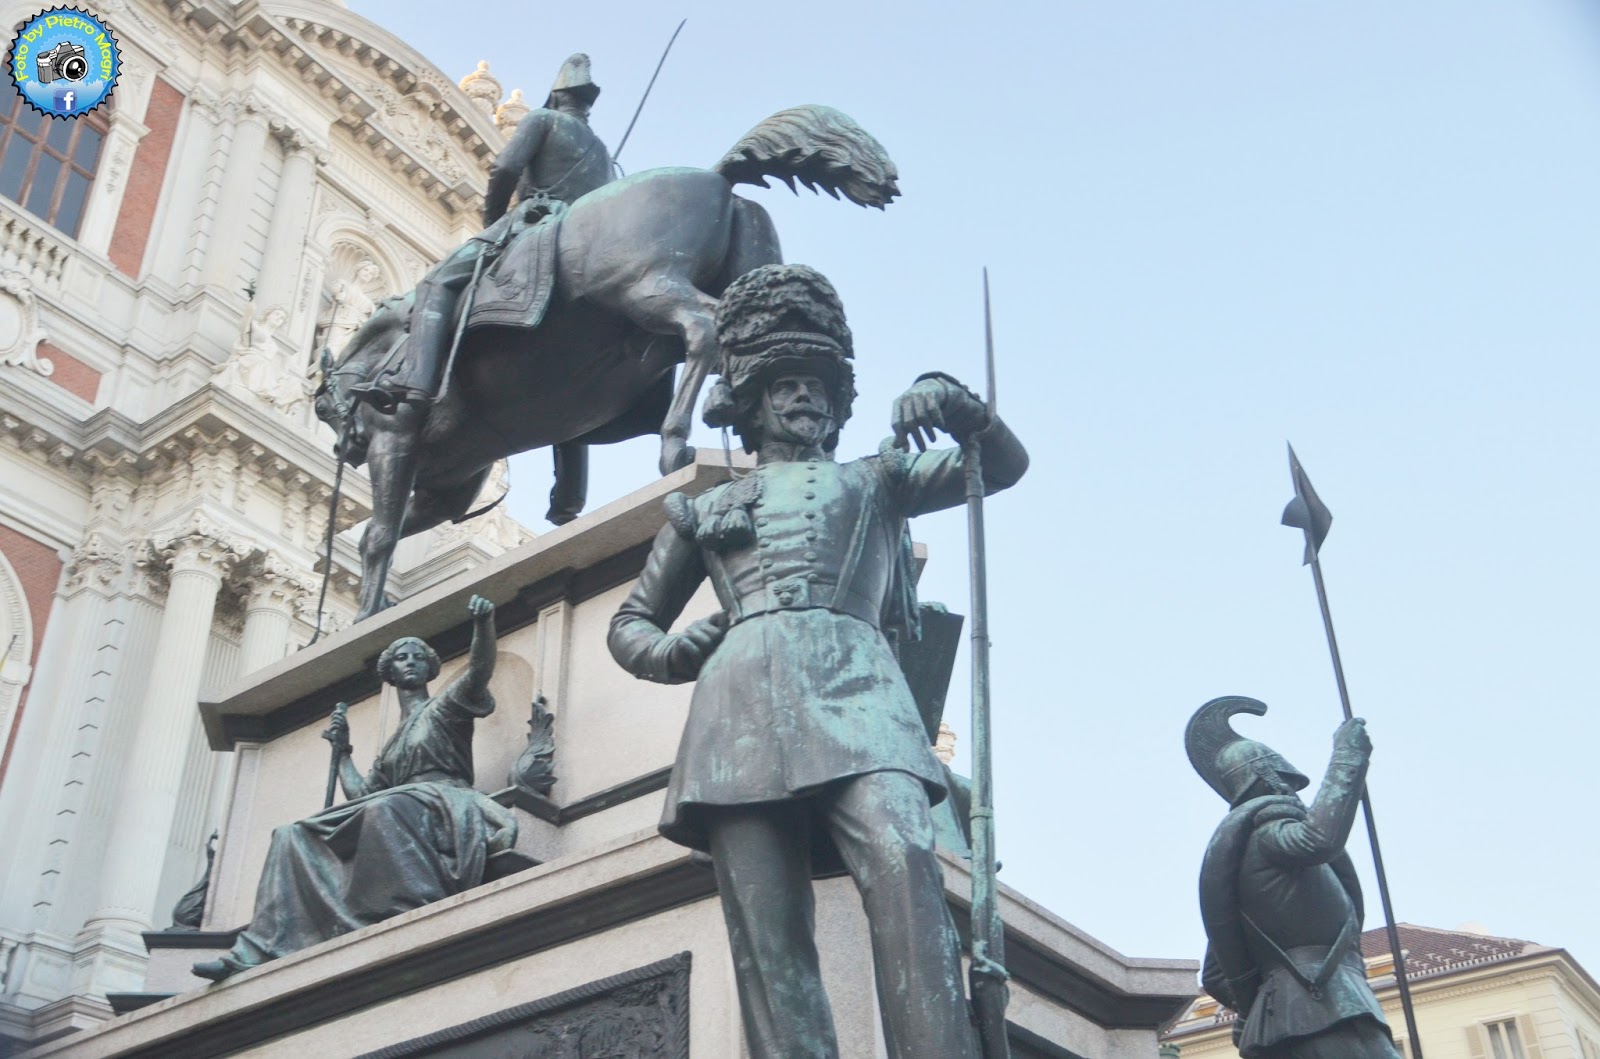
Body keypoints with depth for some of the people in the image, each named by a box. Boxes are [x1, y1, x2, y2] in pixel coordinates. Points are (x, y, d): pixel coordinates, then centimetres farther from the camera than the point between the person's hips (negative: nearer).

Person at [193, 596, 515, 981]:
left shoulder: (444, 706, 13)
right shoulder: (391, 746, 31)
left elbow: (480, 670, -8)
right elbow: (358, 796, 25)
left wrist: (484, 625, -27)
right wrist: (343, 750, 29)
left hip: (445, 807, -7)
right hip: (393, 815, 7)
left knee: (384, 808, -40)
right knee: (294, 836, -5)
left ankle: (421, 913, -46)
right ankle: (258, 948, -20)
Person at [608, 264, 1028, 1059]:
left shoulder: (875, 479, 29)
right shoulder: (703, 508, 30)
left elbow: (1005, 464, 22)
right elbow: (629, 624, 32)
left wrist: (955, 404, 1)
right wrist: (669, 652, 7)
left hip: (853, 686, -1)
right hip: (740, 701, 1)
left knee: (903, 867, -29)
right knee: (766, 938, -13)